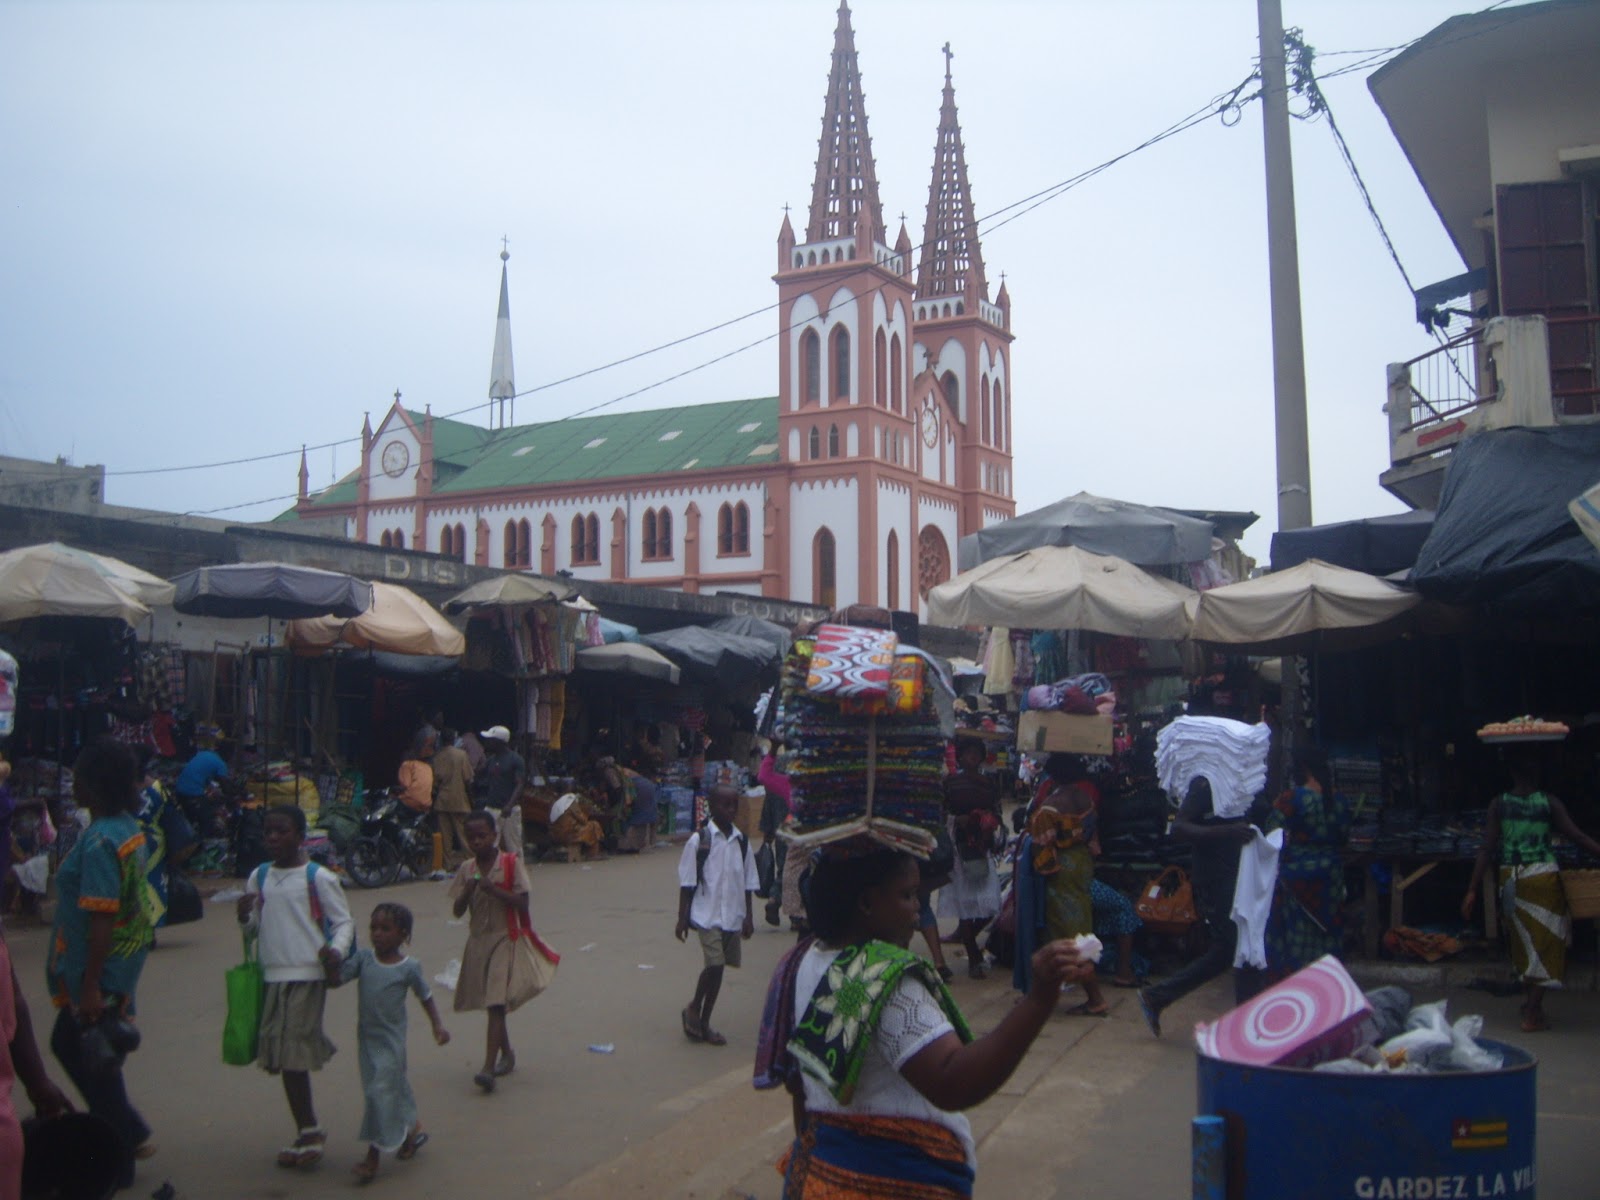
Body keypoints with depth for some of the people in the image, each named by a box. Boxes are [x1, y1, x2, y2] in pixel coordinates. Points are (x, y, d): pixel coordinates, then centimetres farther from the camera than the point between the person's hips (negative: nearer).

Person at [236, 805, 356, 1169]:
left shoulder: (318, 877, -6)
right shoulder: (258, 877, 9)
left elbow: (344, 921, -4)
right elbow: (254, 929, 15)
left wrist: (336, 949, -22)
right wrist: (245, 917, -7)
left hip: (308, 975, -6)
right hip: (270, 974, 6)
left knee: (294, 1053, -6)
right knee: (278, 1055, 9)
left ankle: (309, 1132, 8)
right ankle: (307, 1130, 23)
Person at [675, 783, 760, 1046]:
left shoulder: (741, 841, 6)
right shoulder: (699, 840, -7)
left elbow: (747, 882, 11)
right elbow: (687, 883, -5)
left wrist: (747, 916, 8)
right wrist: (682, 918, -5)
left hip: (733, 916, 5)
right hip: (707, 914, -4)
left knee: (719, 967, 8)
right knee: (714, 964, -15)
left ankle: (704, 1022, 21)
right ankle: (693, 1008, 10)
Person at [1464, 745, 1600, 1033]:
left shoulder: (1498, 804, -3)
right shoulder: (1549, 802, -8)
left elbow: (1487, 849, -5)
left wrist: (1472, 890, -3)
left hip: (1511, 878, 3)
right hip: (1543, 877, -3)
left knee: (1523, 941, 19)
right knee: (1544, 943, 5)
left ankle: (1530, 1002, 34)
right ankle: (1533, 1014, 4)